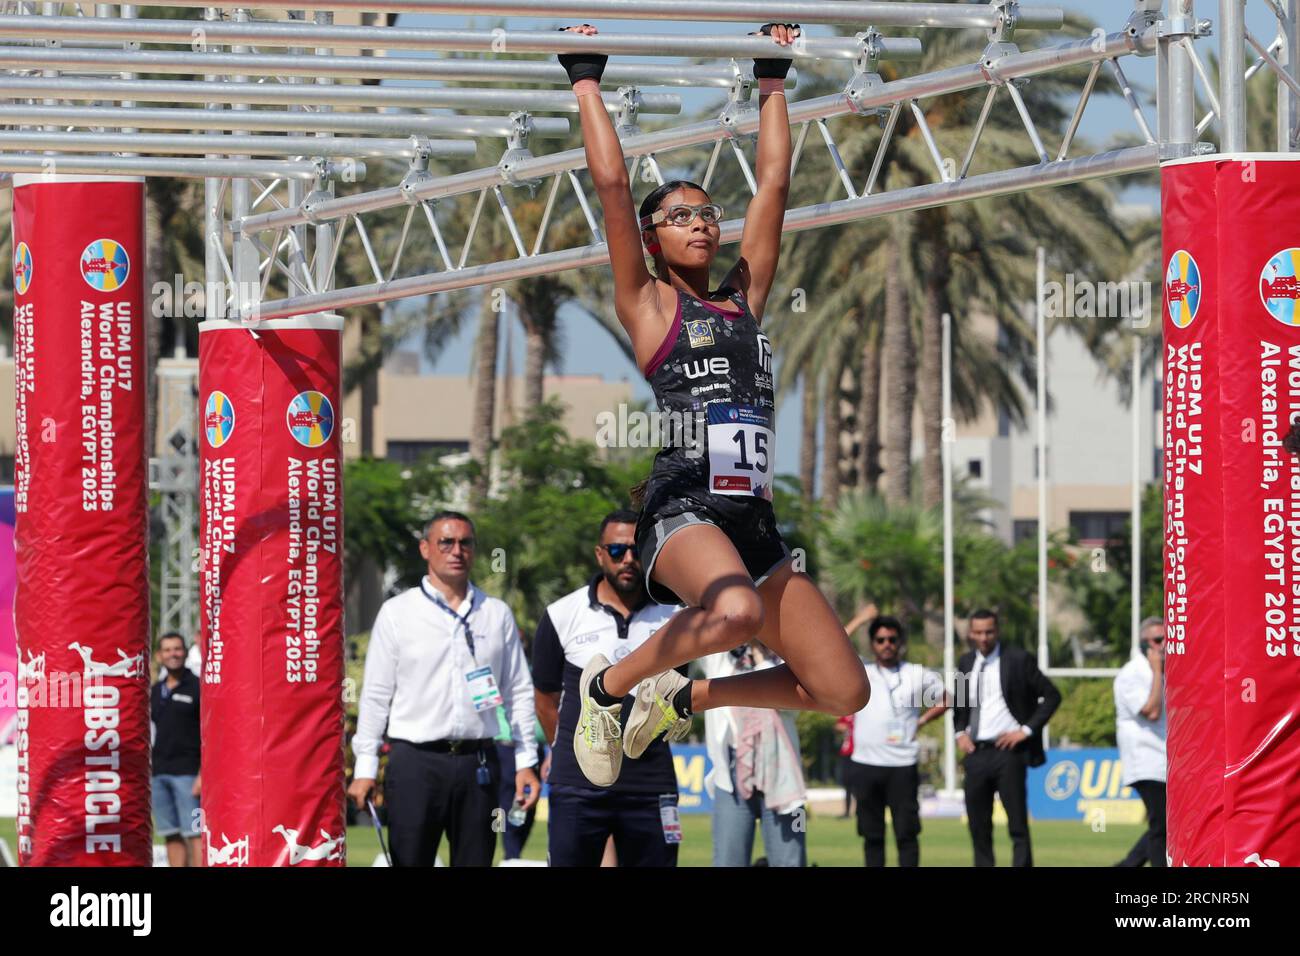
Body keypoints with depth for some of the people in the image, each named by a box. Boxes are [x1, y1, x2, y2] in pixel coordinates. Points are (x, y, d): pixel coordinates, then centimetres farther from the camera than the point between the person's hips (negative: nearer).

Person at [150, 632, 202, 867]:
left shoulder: (196, 687, -2)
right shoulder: (155, 691, 15)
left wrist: (203, 774, -14)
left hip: (187, 772, -6)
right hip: (158, 772, 6)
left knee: (194, 833, -11)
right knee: (171, 836, 5)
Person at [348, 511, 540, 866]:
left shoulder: (497, 614, 11)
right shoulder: (397, 613, 4)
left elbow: (519, 693, 12)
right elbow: (375, 694, 4)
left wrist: (525, 763, 6)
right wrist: (365, 768, 0)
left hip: (479, 764, 2)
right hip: (416, 761, -2)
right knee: (409, 862, -5)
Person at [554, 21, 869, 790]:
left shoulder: (745, 299, 20)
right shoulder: (648, 305, 8)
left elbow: (775, 182, 23)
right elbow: (612, 183, 3)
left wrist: (773, 81, 27)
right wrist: (586, 80, 9)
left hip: (755, 520, 6)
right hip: (684, 508, -6)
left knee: (843, 691, -1)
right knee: (735, 610, -38)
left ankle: (683, 697, 19)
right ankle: (608, 686, -11)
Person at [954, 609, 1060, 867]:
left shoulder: (1018, 660, -3)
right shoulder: (966, 663, 12)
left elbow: (1051, 696, -1)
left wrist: (1027, 730, -8)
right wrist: (960, 732, 7)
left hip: (1007, 751, -5)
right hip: (976, 753, 5)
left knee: (1018, 826, -5)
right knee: (979, 826, 7)